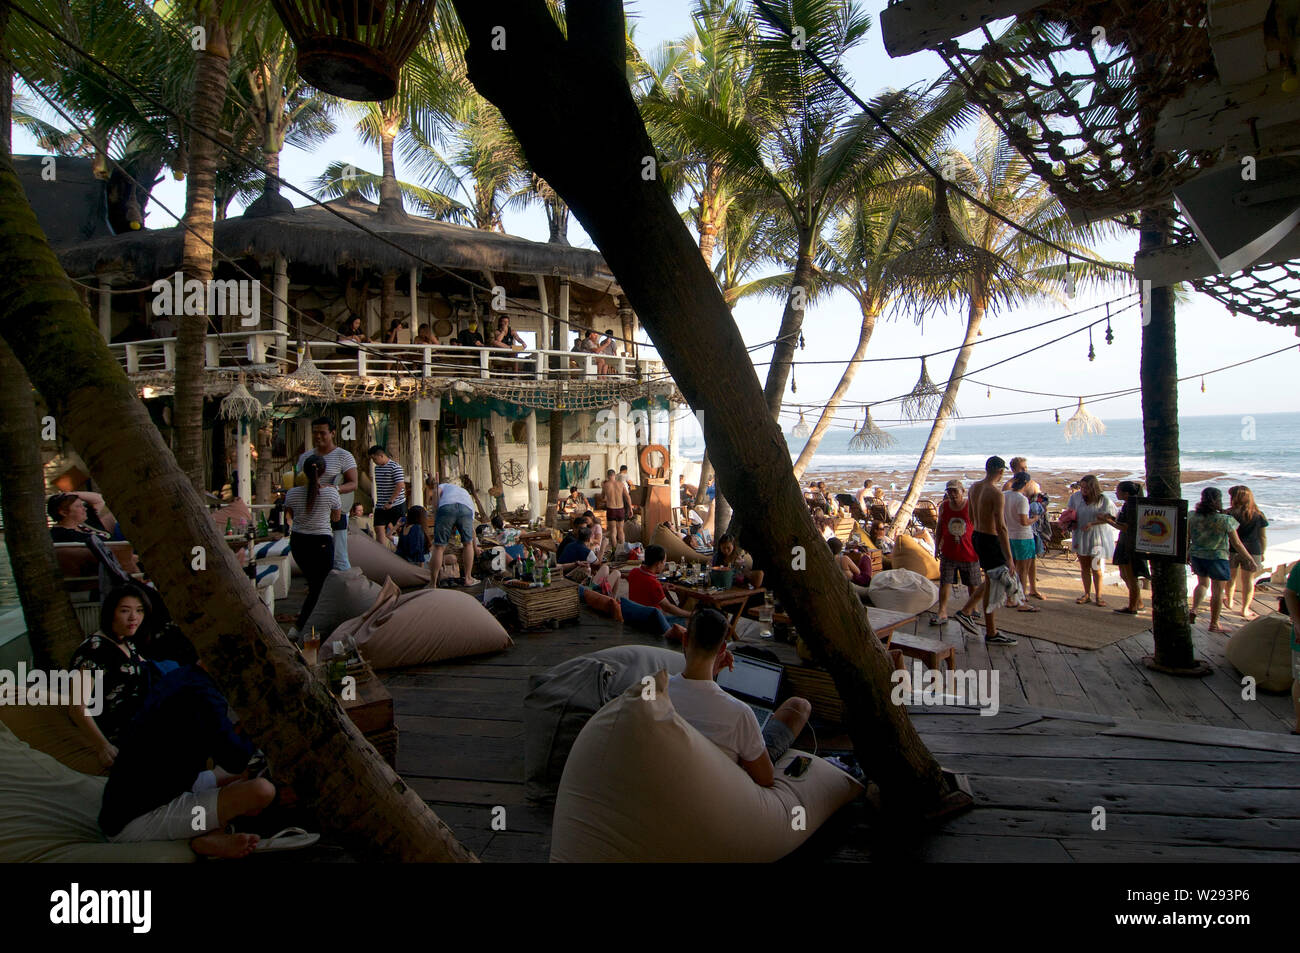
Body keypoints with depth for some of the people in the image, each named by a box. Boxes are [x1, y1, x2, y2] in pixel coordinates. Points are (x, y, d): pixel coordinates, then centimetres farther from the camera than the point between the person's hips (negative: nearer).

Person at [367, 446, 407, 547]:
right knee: (379, 529, -3)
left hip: (396, 504, -7)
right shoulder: (377, 467, 13)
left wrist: (390, 502, -20)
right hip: (381, 506, 7)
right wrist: (378, 501, 15)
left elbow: (400, 486, -20)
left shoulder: (395, 467, -13)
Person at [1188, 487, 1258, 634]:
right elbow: (1237, 544, -9)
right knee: (1217, 591, 8)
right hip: (1217, 558, -4)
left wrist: (1187, 554, 18)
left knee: (1202, 583, 26)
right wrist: (1251, 560, 1)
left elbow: (1187, 539, 2)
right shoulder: (1225, 520, -15)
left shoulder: (1193, 517, -7)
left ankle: (1194, 608, 7)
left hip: (1196, 556, 4)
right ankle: (1214, 624, 16)